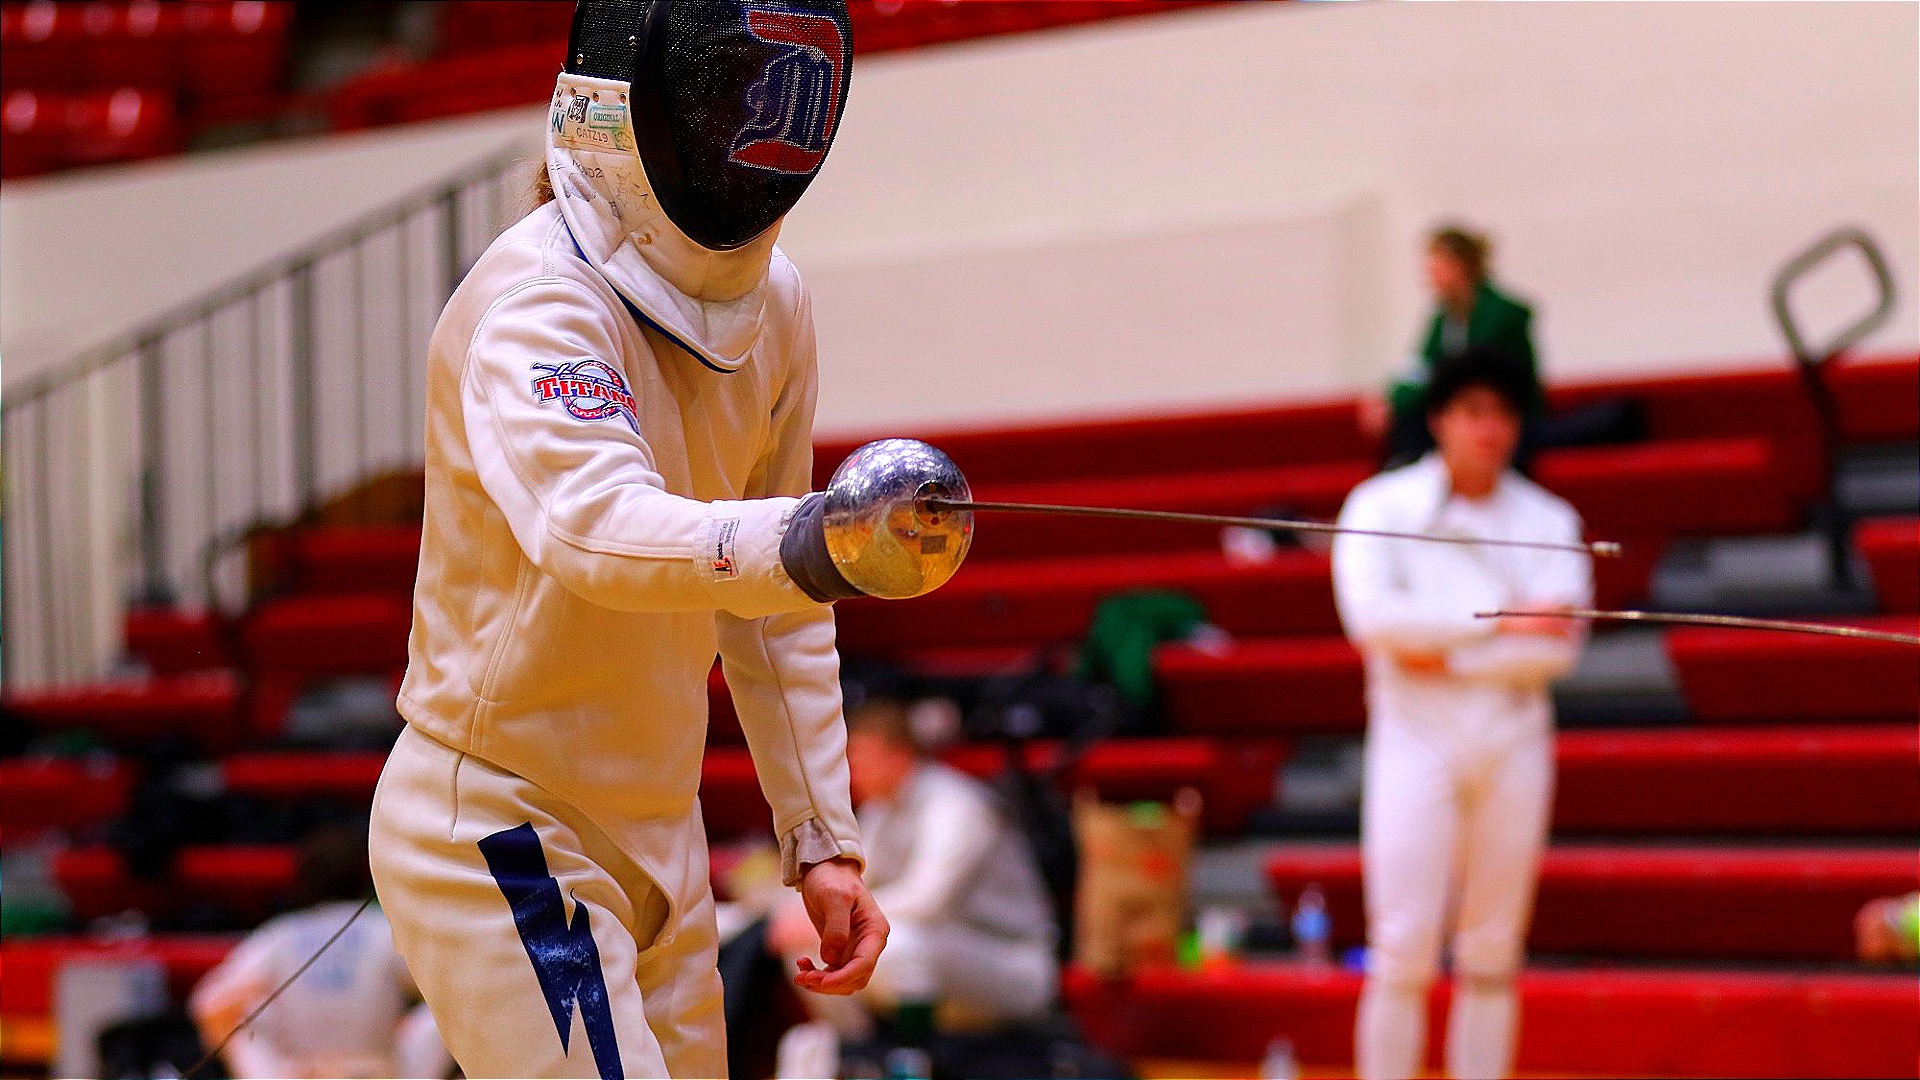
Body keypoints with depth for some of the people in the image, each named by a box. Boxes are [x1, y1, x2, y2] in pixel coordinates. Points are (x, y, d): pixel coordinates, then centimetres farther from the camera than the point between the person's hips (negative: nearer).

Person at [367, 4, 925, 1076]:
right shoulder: (538, 300, -24)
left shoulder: (771, 299, 0)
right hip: (499, 836, -8)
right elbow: (591, 526, -45)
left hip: (654, 837, 8)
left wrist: (824, 839, 5)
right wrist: (798, 545, -63)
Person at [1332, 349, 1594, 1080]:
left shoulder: (1547, 520, 5)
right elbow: (1371, 612, -16)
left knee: (1493, 956, 6)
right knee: (1404, 948, -8)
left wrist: (1444, 656, -14)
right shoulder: (1381, 506, 0)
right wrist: (1502, 622, -14)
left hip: (1514, 742, 2)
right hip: (1416, 741, -2)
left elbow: (1556, 650, -6)